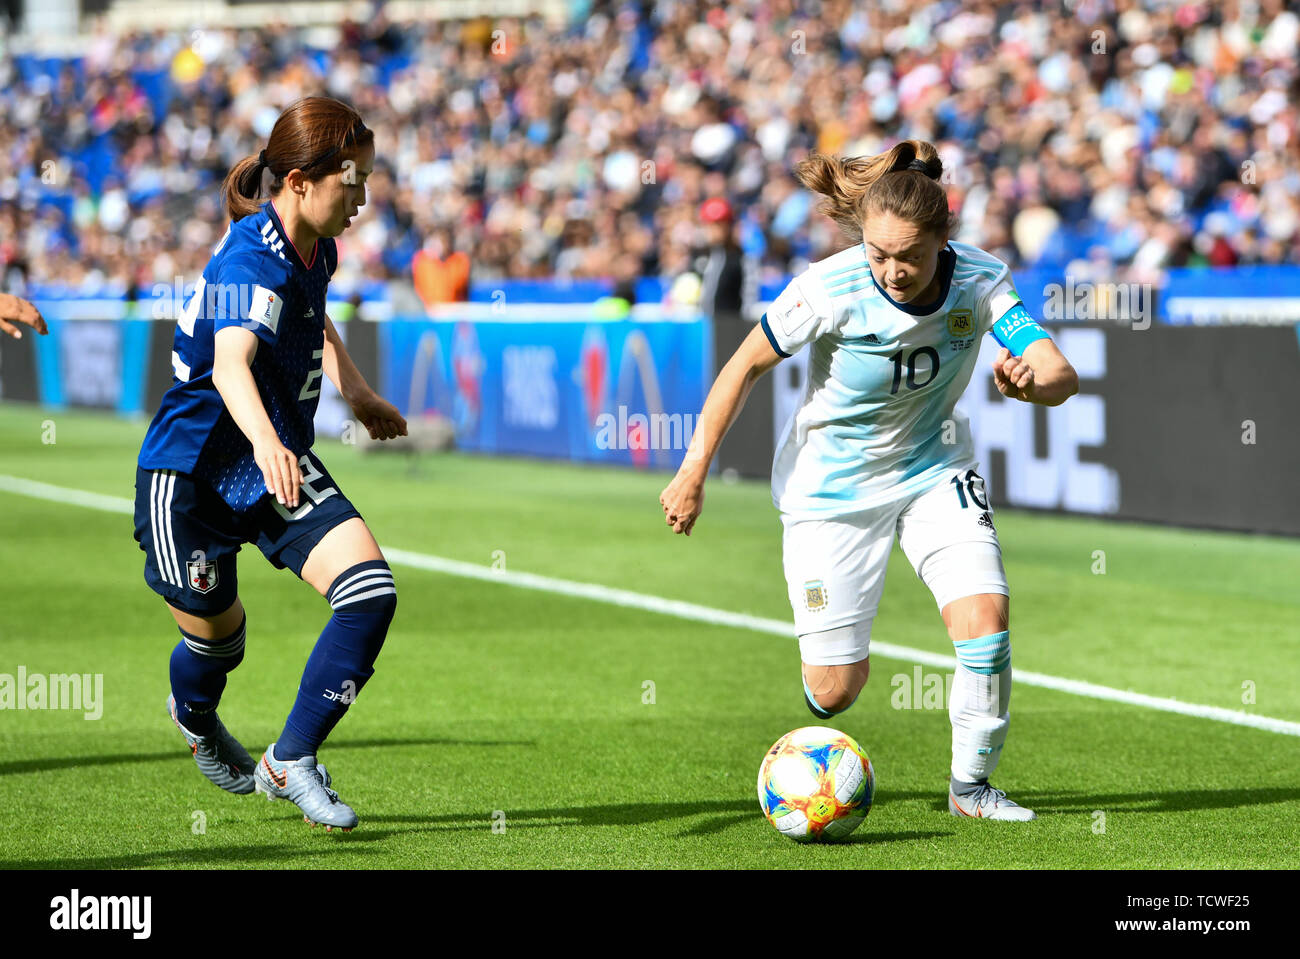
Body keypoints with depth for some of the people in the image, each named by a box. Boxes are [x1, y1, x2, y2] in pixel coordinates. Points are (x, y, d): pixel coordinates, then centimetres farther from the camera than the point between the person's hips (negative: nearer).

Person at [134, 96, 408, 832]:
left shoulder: (315, 249, 2)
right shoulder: (250, 261, -26)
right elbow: (231, 362, -46)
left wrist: (357, 391, 23)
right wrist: (265, 442, -63)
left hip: (280, 461, 7)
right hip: (193, 470, -7)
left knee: (371, 591, -13)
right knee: (217, 631, 8)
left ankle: (292, 761, -1)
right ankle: (196, 715, 47)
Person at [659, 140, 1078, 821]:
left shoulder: (979, 281, -20)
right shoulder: (831, 290, -25)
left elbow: (1061, 376, -27)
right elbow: (745, 365, -12)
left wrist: (1032, 379, -52)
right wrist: (693, 473, -12)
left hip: (933, 470, 2)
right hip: (831, 484, -2)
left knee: (985, 616, -20)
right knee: (835, 689, -3)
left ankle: (971, 783, 3)